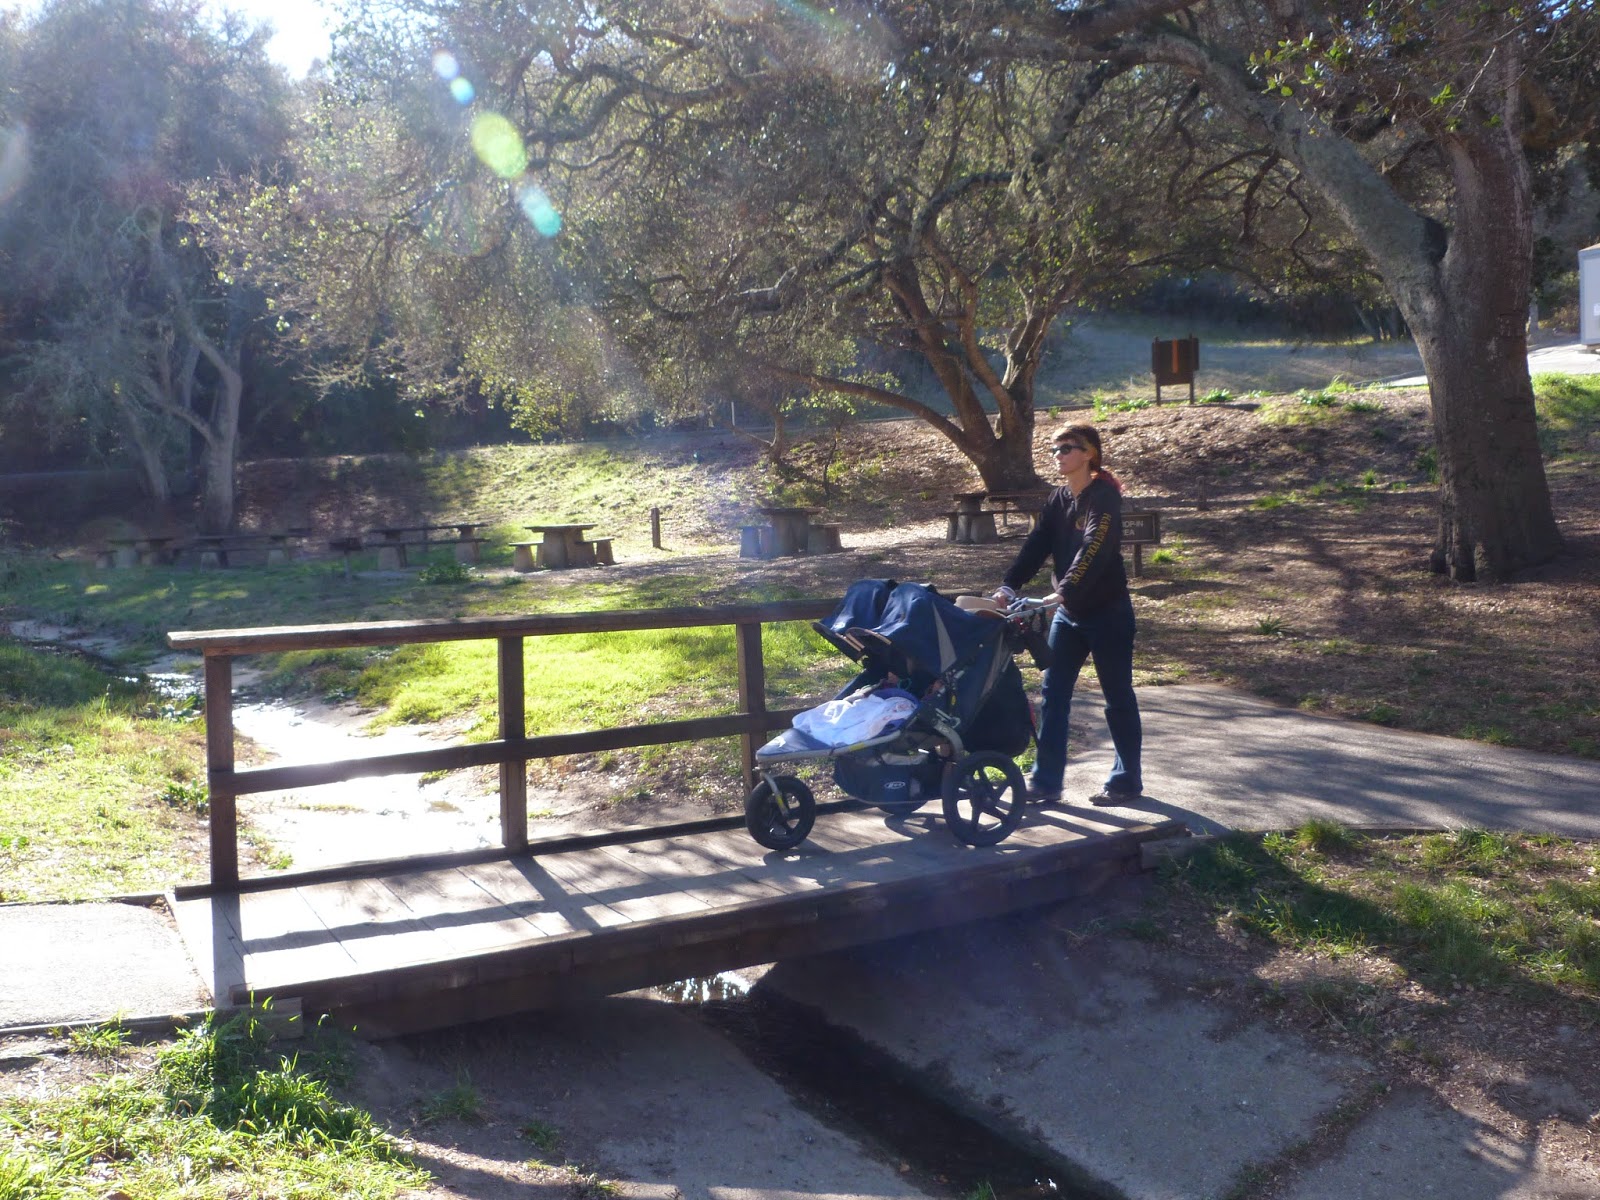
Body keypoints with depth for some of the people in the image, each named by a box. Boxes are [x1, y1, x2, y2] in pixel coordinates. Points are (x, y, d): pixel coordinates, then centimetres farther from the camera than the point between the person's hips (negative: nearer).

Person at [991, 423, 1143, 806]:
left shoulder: (1104, 496, -16)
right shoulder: (1058, 499, 7)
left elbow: (1094, 549, -29)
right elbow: (1037, 545, -2)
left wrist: (1065, 590, -41)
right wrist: (1009, 586, -16)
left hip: (1107, 613, -7)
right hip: (1068, 614, 7)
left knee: (1118, 696, 6)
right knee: (1053, 695, 5)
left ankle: (1127, 781, 19)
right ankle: (1045, 782, 11)